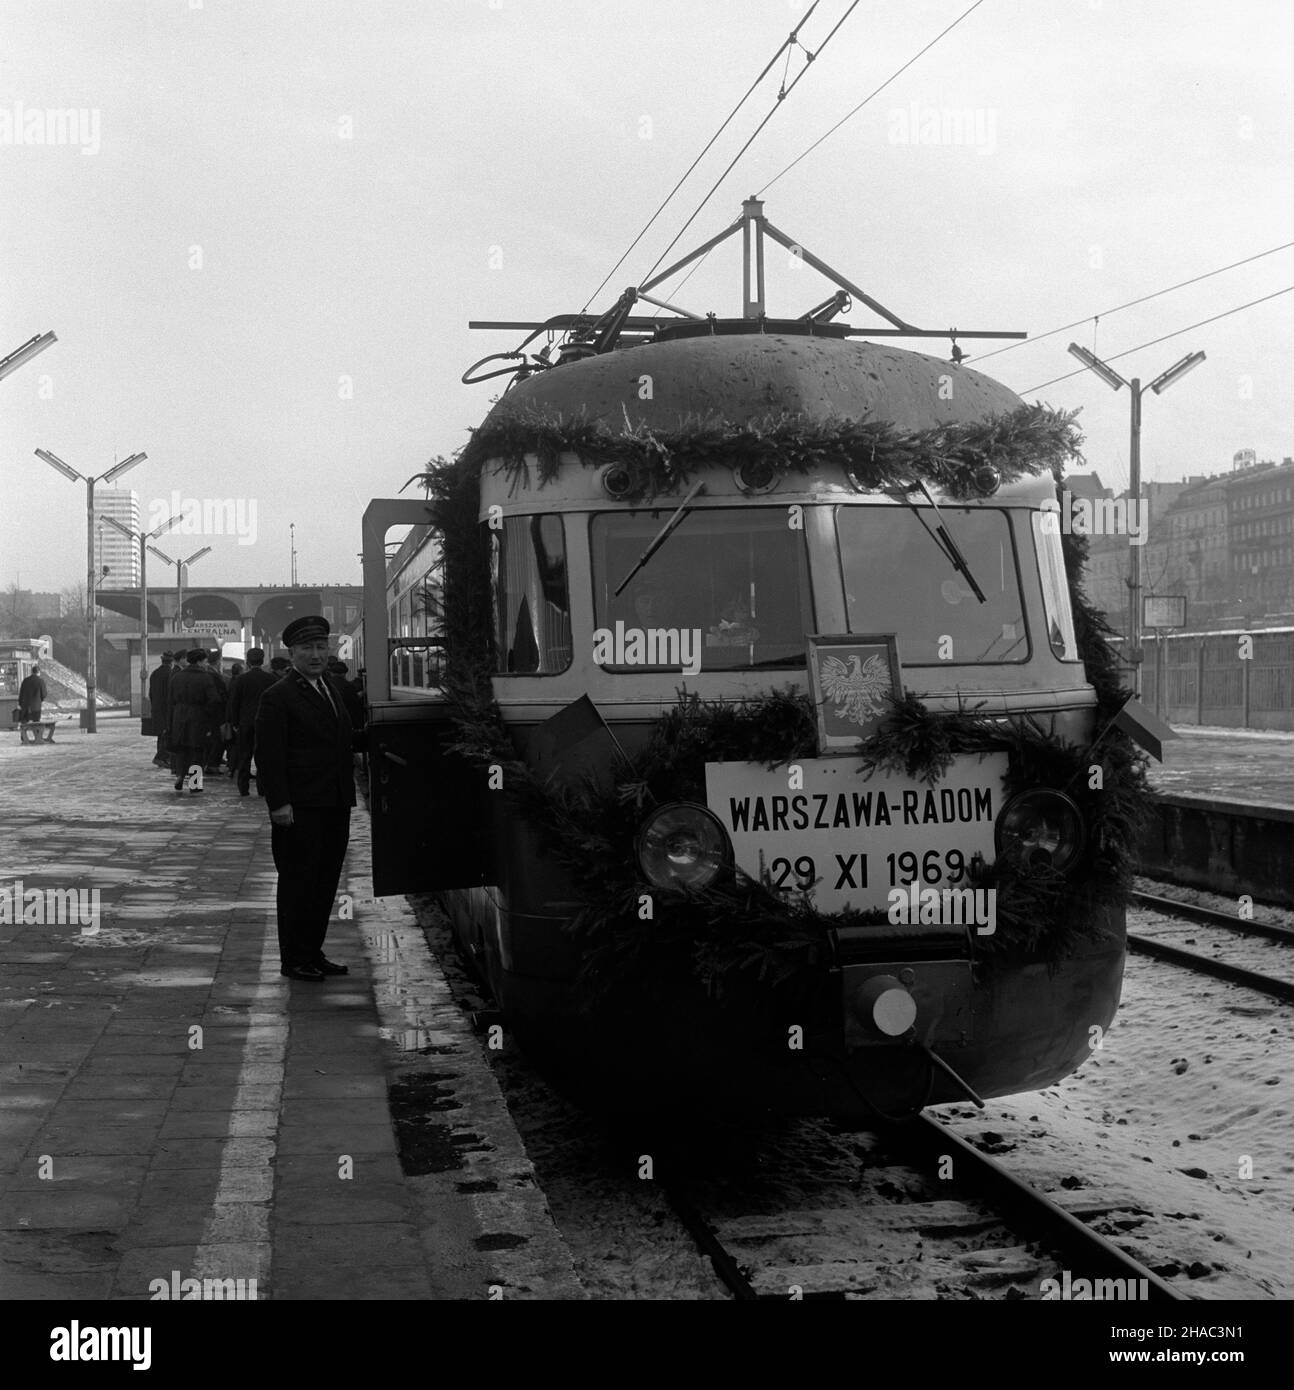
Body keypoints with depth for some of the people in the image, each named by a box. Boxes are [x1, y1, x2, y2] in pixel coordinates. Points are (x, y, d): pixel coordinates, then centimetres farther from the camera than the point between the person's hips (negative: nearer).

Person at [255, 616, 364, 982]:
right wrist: (278, 803, -20)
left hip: (334, 805, 8)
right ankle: (293, 960, 9)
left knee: (325, 882, 13)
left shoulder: (331, 690, 16)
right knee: (297, 882, 0)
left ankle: (313, 954, 24)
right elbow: (268, 755, -15)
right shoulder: (278, 697, -10)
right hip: (299, 808, -8)